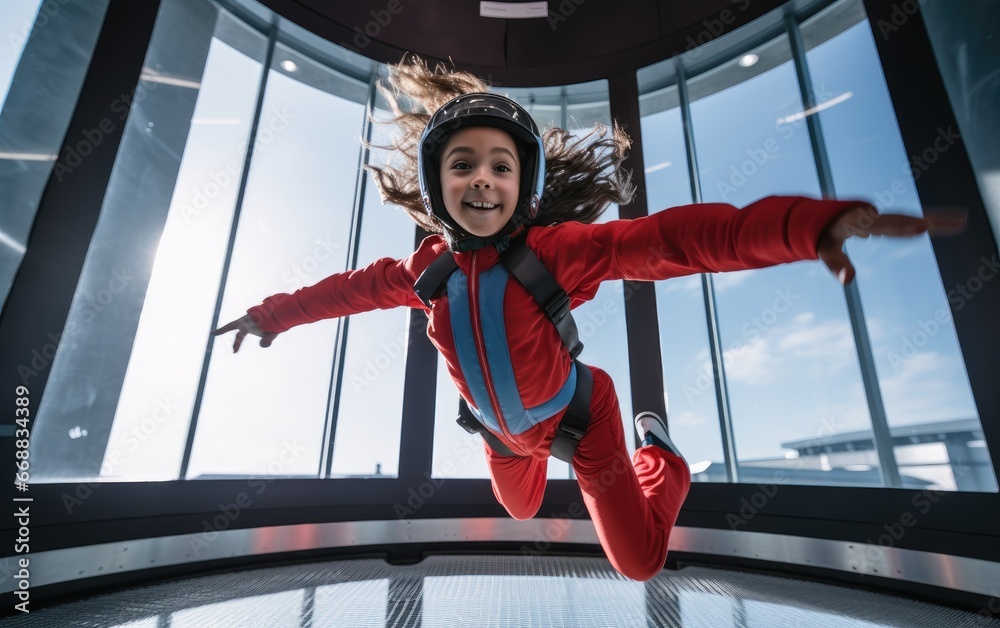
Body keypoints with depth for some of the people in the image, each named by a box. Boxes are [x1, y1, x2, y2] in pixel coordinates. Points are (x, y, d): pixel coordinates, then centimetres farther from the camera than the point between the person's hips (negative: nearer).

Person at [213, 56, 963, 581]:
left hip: (579, 417, -4)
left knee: (640, 561, 12)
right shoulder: (428, 268, -16)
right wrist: (274, 314, 12)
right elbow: (355, 286, 1)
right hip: (506, 430, 4)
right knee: (521, 512, 34)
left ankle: (658, 449, 36)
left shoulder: (558, 249, -31)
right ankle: (536, 458, 66)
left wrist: (808, 225, -56)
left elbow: (672, 237, -41)